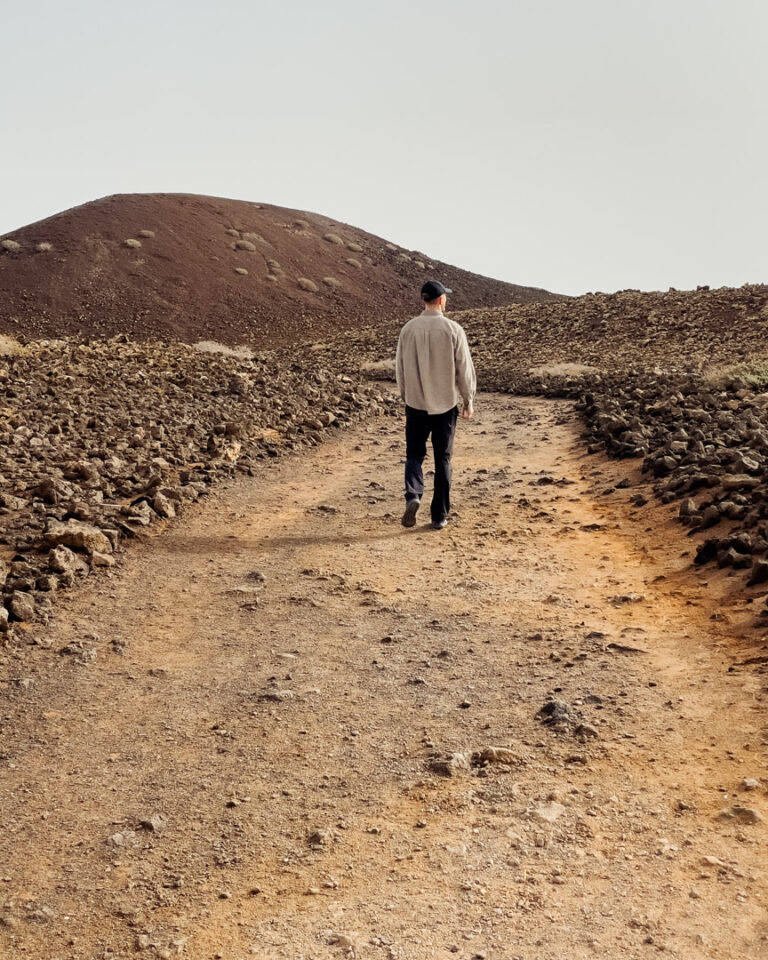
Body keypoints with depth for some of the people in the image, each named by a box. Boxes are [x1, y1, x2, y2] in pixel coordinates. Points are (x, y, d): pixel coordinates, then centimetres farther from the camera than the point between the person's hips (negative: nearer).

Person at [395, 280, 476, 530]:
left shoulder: (408, 329, -2)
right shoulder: (452, 329, -8)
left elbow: (400, 367, 5)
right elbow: (464, 368, -5)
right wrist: (469, 400, 7)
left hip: (416, 403, 1)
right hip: (446, 403, -1)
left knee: (414, 454, 12)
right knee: (442, 459, 9)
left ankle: (413, 495, -16)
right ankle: (440, 516, 13)